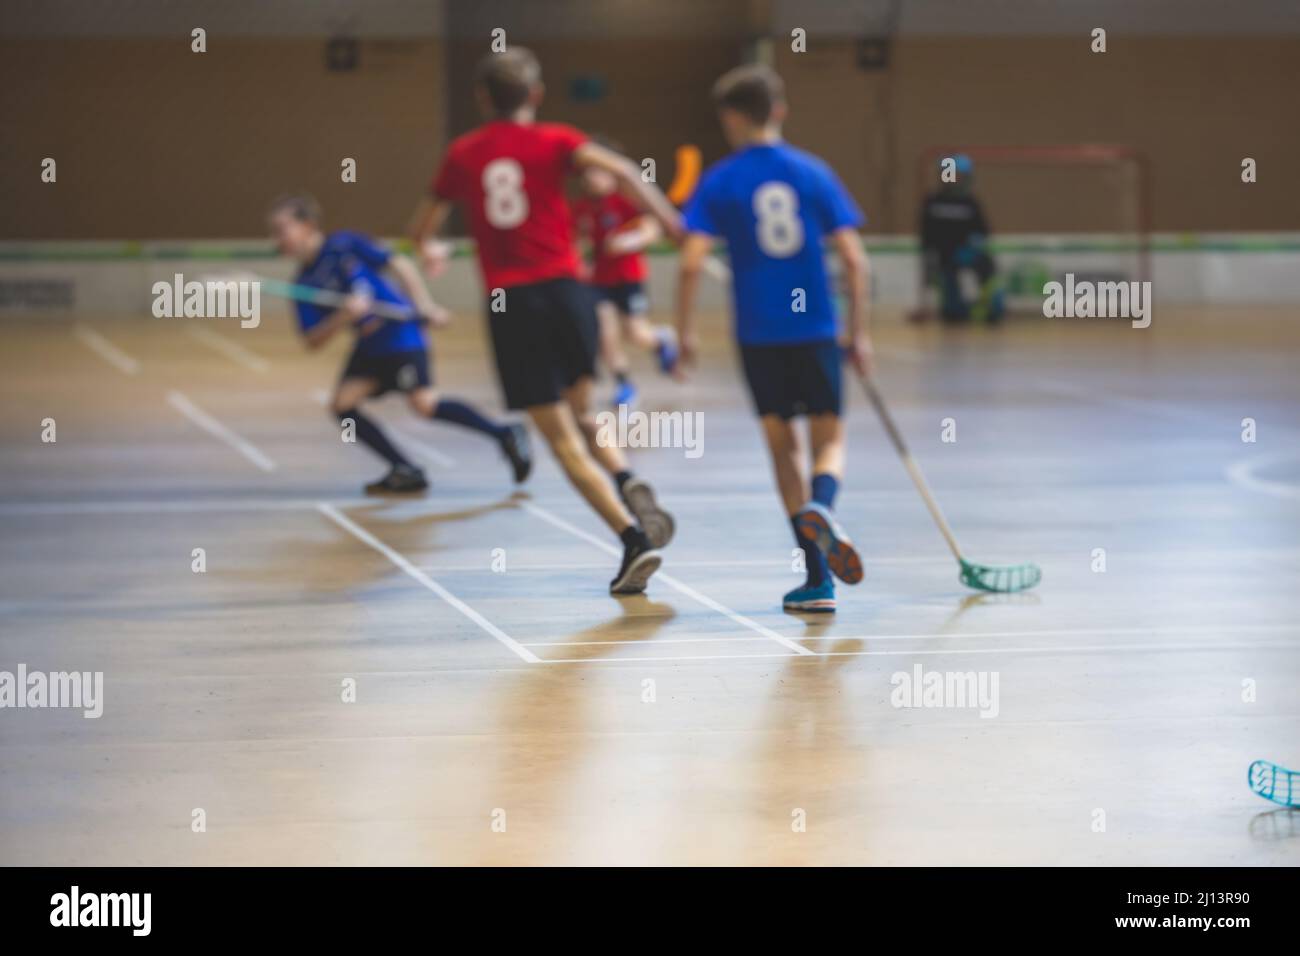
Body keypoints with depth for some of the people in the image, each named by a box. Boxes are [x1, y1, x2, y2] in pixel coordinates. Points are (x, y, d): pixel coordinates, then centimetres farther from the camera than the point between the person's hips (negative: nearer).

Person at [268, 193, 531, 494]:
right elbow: (313, 341, -4)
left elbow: (399, 264, -6)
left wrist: (424, 305, -13)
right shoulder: (303, 286, 3)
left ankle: (505, 434, -8)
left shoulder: (344, 245, -9)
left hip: (399, 331, -7)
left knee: (424, 403, -19)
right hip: (368, 345, 7)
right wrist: (343, 317, -21)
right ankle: (406, 472, 1)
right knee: (342, 404, -6)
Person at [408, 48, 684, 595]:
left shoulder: (462, 154, 11)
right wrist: (671, 221, -14)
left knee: (563, 440, 1)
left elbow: (421, 230, 23)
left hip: (508, 304, 0)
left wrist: (430, 252, 45)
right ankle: (629, 485, -6)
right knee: (581, 415, 22)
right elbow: (618, 169, -14)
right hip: (563, 288, 1)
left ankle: (634, 539, -12)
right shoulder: (553, 142, 5)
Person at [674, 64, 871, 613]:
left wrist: (685, 330, -1)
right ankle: (820, 507, -27)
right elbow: (853, 259, 0)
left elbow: (692, 261, -11)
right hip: (816, 329, 1)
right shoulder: (812, 172, 3)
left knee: (783, 445, 10)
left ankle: (818, 578, 8)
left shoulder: (720, 181, -1)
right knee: (829, 439, 9)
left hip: (759, 335, 0)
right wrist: (858, 335, 7)